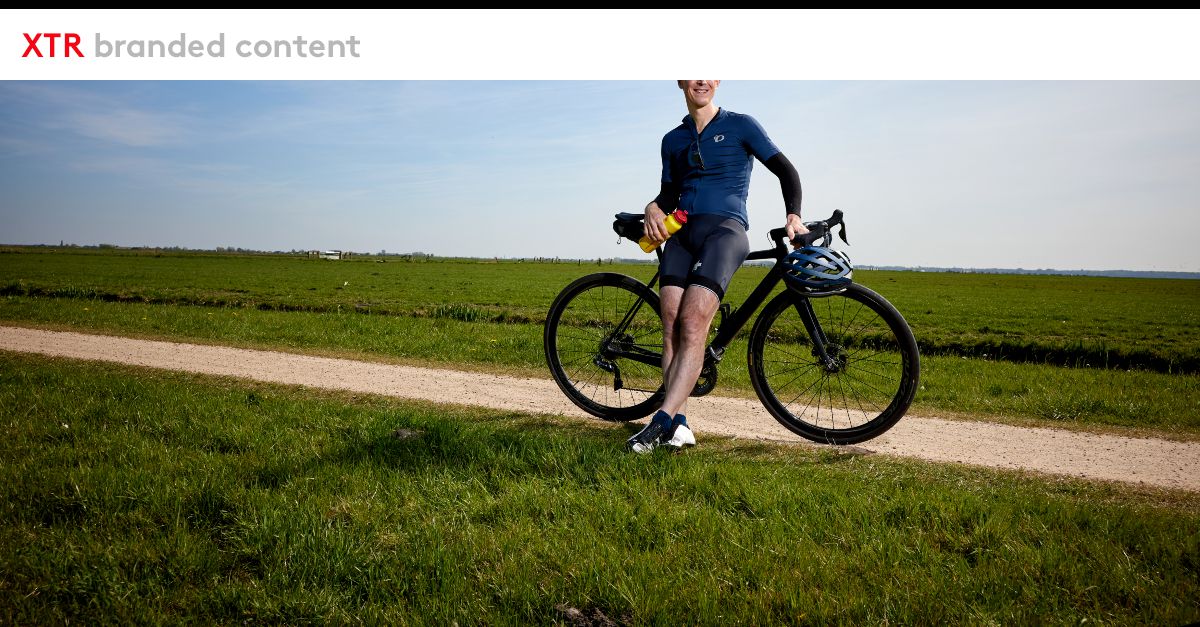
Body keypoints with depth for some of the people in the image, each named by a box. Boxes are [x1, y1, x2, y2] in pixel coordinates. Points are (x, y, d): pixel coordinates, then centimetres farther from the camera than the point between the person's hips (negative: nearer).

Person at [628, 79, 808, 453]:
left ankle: (663, 421, -26)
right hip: (682, 232, 4)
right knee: (671, 322, -14)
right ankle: (679, 426, -13)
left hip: (724, 229, -4)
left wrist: (794, 216, -6)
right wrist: (653, 208, -2)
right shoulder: (673, 140, 21)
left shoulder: (740, 125, 9)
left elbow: (786, 171, 8)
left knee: (693, 322, -22)